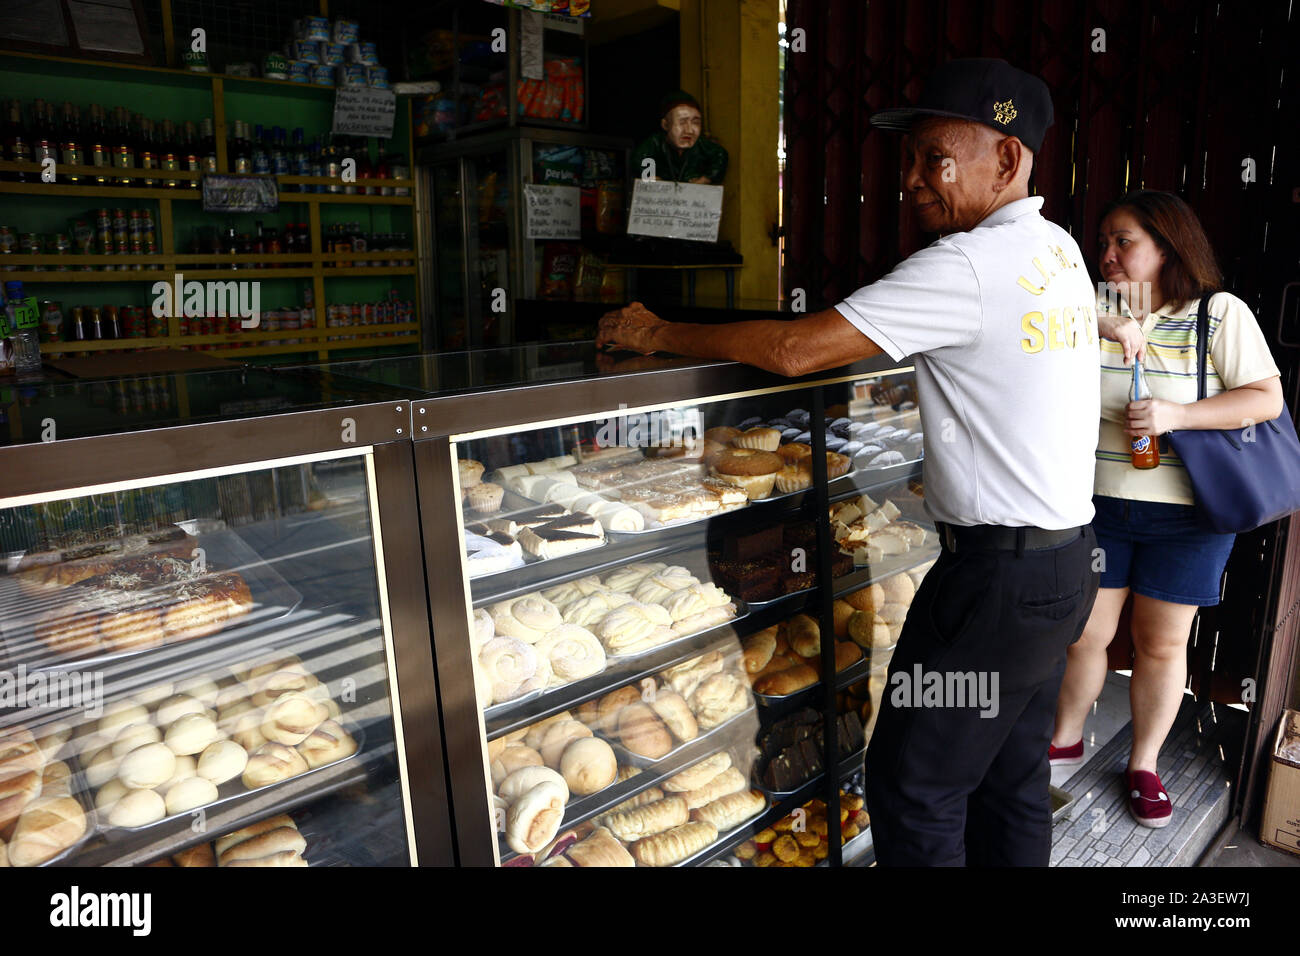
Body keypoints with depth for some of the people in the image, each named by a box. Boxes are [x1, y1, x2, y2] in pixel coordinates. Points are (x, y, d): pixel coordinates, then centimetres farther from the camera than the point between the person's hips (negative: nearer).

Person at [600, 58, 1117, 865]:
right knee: (1012, 779, 20)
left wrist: (659, 334, -12)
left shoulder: (967, 266, -19)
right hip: (1068, 560, 9)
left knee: (913, 786, 4)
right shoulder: (1059, 249, 10)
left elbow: (794, 351, -22)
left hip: (999, 573, -9)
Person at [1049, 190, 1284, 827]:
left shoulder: (1220, 313, -3)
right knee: (1083, 635, 7)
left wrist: (1177, 414, -22)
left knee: (1161, 644, 10)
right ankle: (1066, 740, 31)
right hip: (1097, 505, 2)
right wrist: (1108, 324, -22)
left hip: (1186, 516, -1)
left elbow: (1266, 398, -7)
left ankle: (1144, 763, 31)